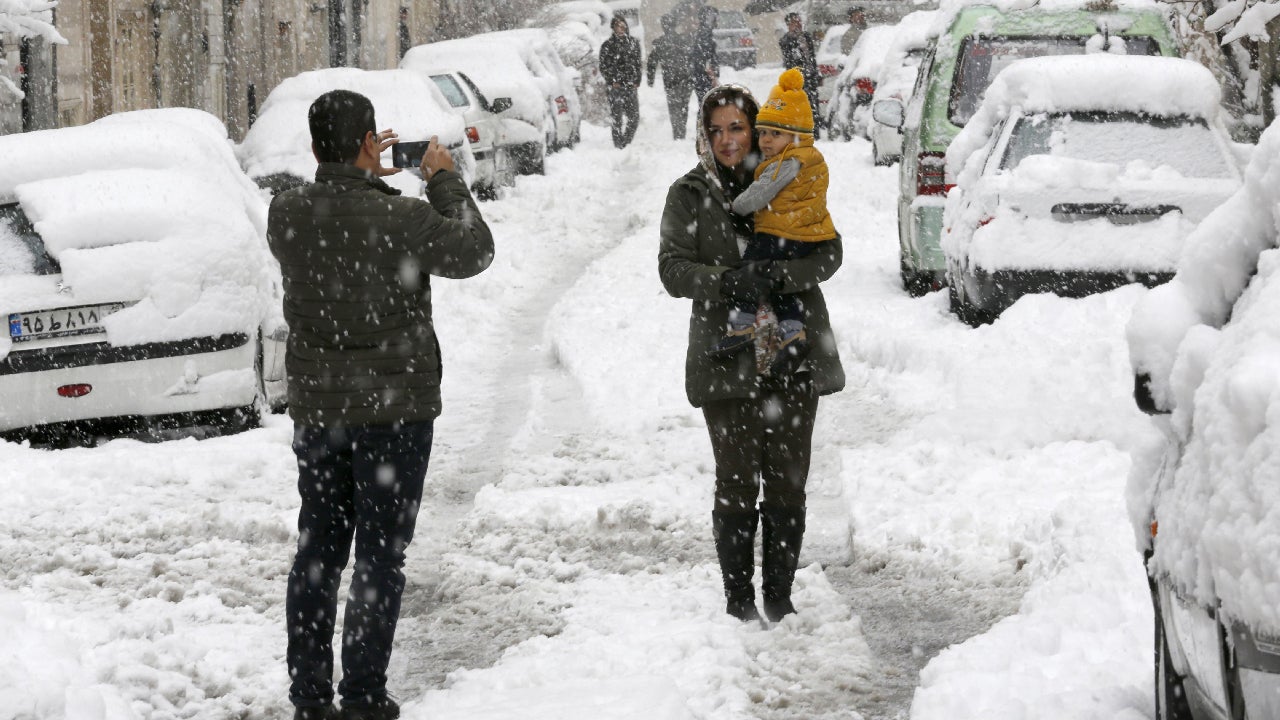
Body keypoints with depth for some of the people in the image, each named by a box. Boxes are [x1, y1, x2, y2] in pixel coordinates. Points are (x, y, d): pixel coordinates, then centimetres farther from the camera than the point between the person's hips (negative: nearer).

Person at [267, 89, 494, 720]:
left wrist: (359, 174, 14)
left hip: (316, 407, 4)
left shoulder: (286, 214, -5)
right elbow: (473, 253, -4)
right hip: (394, 407, -4)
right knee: (380, 553, 3)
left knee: (318, 550, 12)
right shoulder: (398, 218, -19)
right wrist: (444, 180, 6)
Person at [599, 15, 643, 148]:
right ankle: (618, 144, -2)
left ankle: (626, 142, 17)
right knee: (617, 118, -6)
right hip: (616, 87, -3)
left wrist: (636, 81, 4)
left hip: (631, 87, 3)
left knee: (634, 117, 1)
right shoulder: (608, 45, 3)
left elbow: (638, 64, 15)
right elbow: (604, 67, 4)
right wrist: (612, 82, -7)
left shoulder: (634, 43, 11)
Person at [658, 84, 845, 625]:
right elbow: (673, 269, -4)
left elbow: (828, 252, -2)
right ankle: (738, 603, 8)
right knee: (737, 484, -2)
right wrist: (727, 281, -22)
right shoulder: (689, 194, 5)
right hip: (725, 360, -1)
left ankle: (780, 599, 15)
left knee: (788, 483, 5)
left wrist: (775, 274, -20)